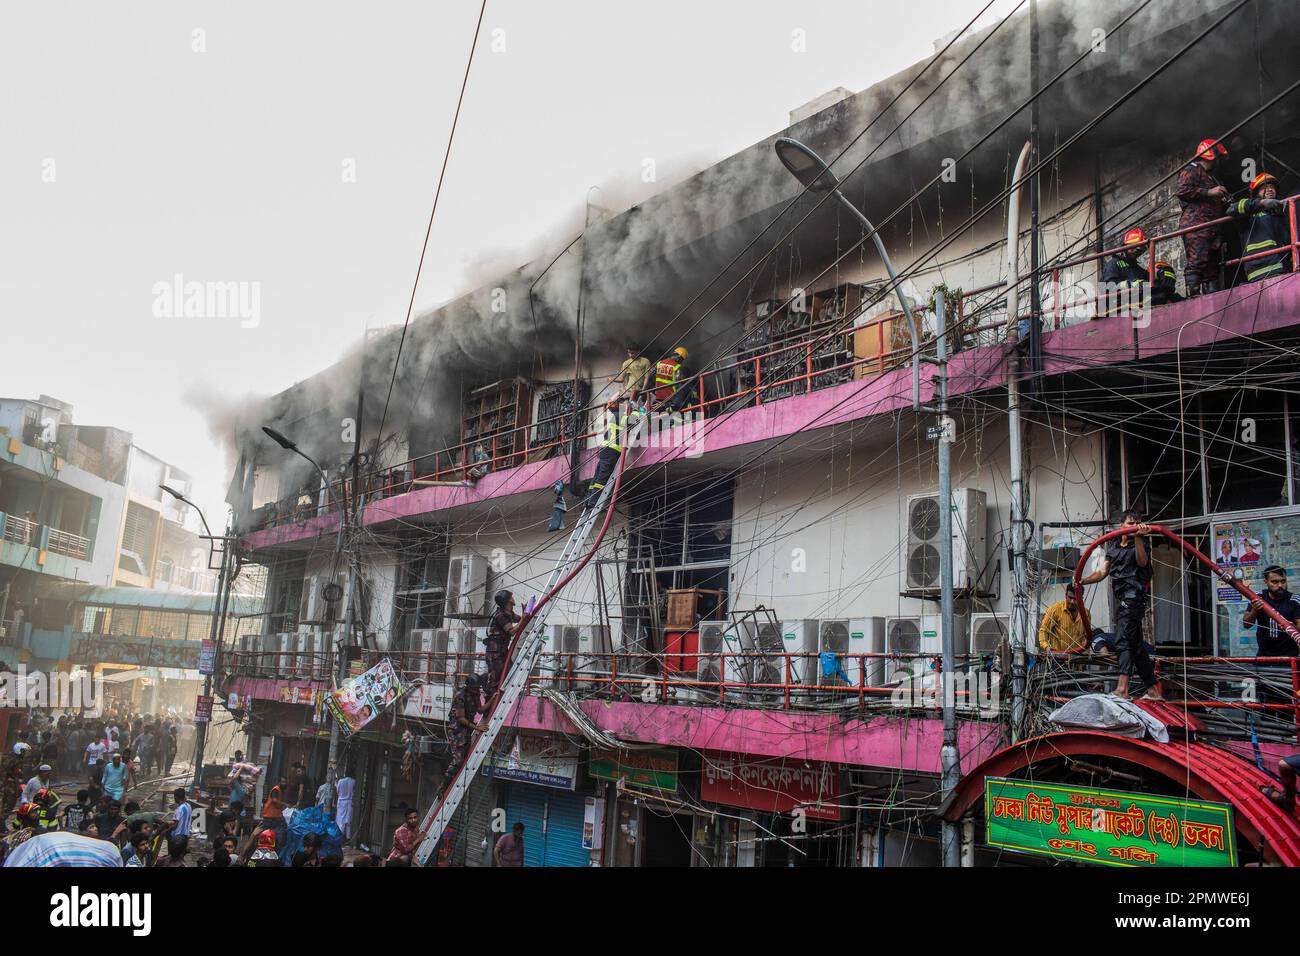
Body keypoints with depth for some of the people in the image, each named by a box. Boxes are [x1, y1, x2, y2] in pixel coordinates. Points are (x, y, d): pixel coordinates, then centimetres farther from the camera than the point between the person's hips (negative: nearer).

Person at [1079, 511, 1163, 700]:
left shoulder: (1139, 544, -2)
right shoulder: (1113, 546, 16)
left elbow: (1142, 561, -23)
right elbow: (1103, 572, 14)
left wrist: (1138, 537, -37)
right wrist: (1083, 581, -1)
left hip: (1133, 598, -8)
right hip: (1122, 600, 8)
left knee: (1123, 641, -19)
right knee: (1136, 645, 13)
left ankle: (1122, 688, -28)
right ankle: (1153, 689, 23)